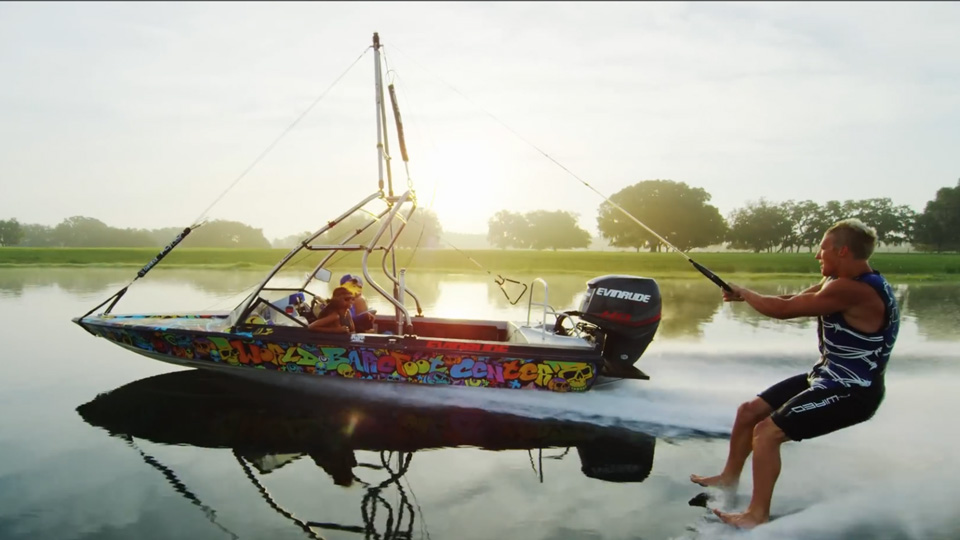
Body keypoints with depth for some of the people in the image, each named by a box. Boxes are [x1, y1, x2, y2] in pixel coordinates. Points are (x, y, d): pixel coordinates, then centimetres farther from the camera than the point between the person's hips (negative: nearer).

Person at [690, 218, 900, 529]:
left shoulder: (851, 290, -27)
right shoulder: (847, 282, 6)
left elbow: (783, 309, -24)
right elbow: (793, 301, 14)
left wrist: (745, 293, -6)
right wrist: (746, 296, 4)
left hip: (851, 392, -10)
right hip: (826, 377, 10)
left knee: (767, 432, -18)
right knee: (749, 412, 12)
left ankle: (757, 516, -5)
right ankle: (729, 477, 31)